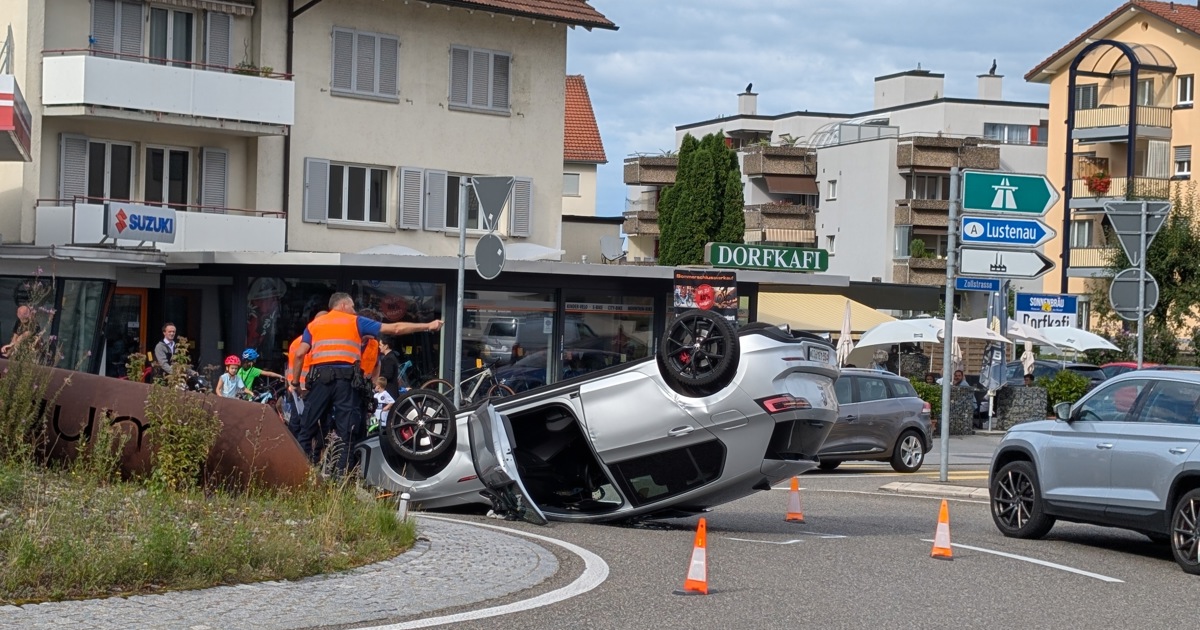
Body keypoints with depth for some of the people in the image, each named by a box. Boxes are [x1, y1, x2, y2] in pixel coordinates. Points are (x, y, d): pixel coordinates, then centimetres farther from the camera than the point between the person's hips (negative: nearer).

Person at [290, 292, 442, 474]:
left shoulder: (314, 324, 20)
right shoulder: (356, 322, 15)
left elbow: (300, 354, 8)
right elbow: (395, 328, 14)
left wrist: (295, 382, 14)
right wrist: (428, 327, 19)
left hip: (320, 377, 1)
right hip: (346, 378, -1)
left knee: (307, 429, 5)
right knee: (344, 432, 2)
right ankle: (340, 475, -3)